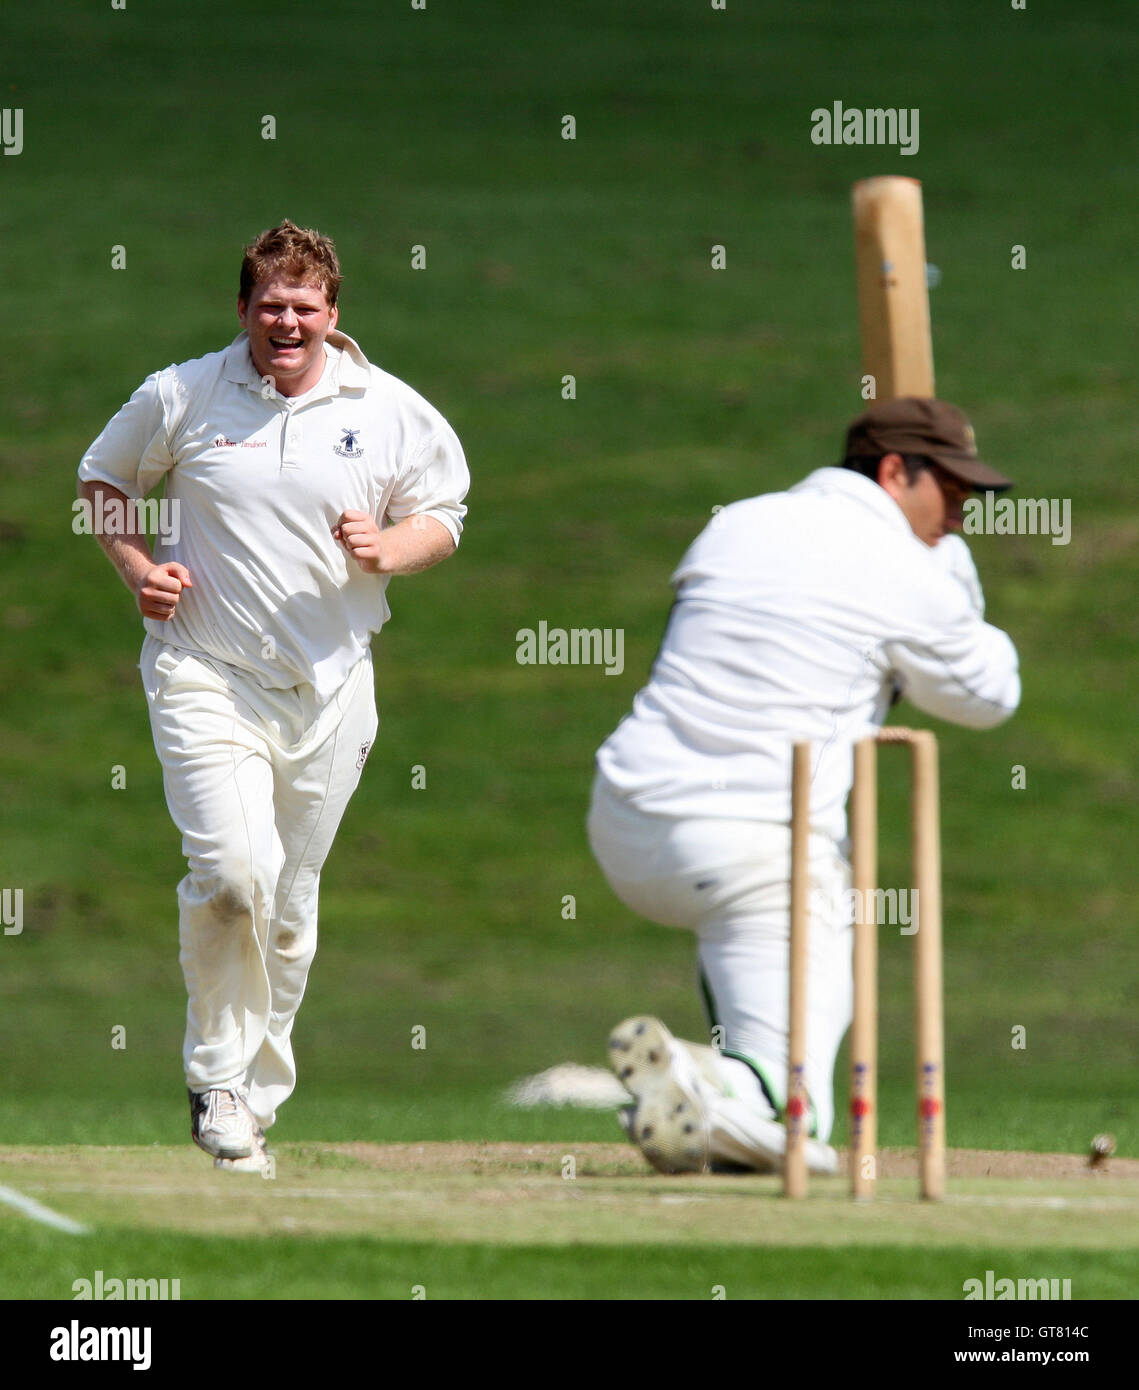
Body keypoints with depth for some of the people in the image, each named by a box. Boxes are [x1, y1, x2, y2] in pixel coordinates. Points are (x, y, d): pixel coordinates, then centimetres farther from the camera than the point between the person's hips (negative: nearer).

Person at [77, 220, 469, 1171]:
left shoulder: (393, 413, 2)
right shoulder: (181, 398, 0)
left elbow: (443, 518, 12)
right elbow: (104, 478, 15)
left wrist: (387, 550, -10)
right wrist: (136, 567, -2)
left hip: (329, 688, 2)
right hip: (204, 674, -2)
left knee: (290, 907, 8)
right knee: (234, 870, -21)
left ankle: (257, 1094, 22)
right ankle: (217, 1078, -5)